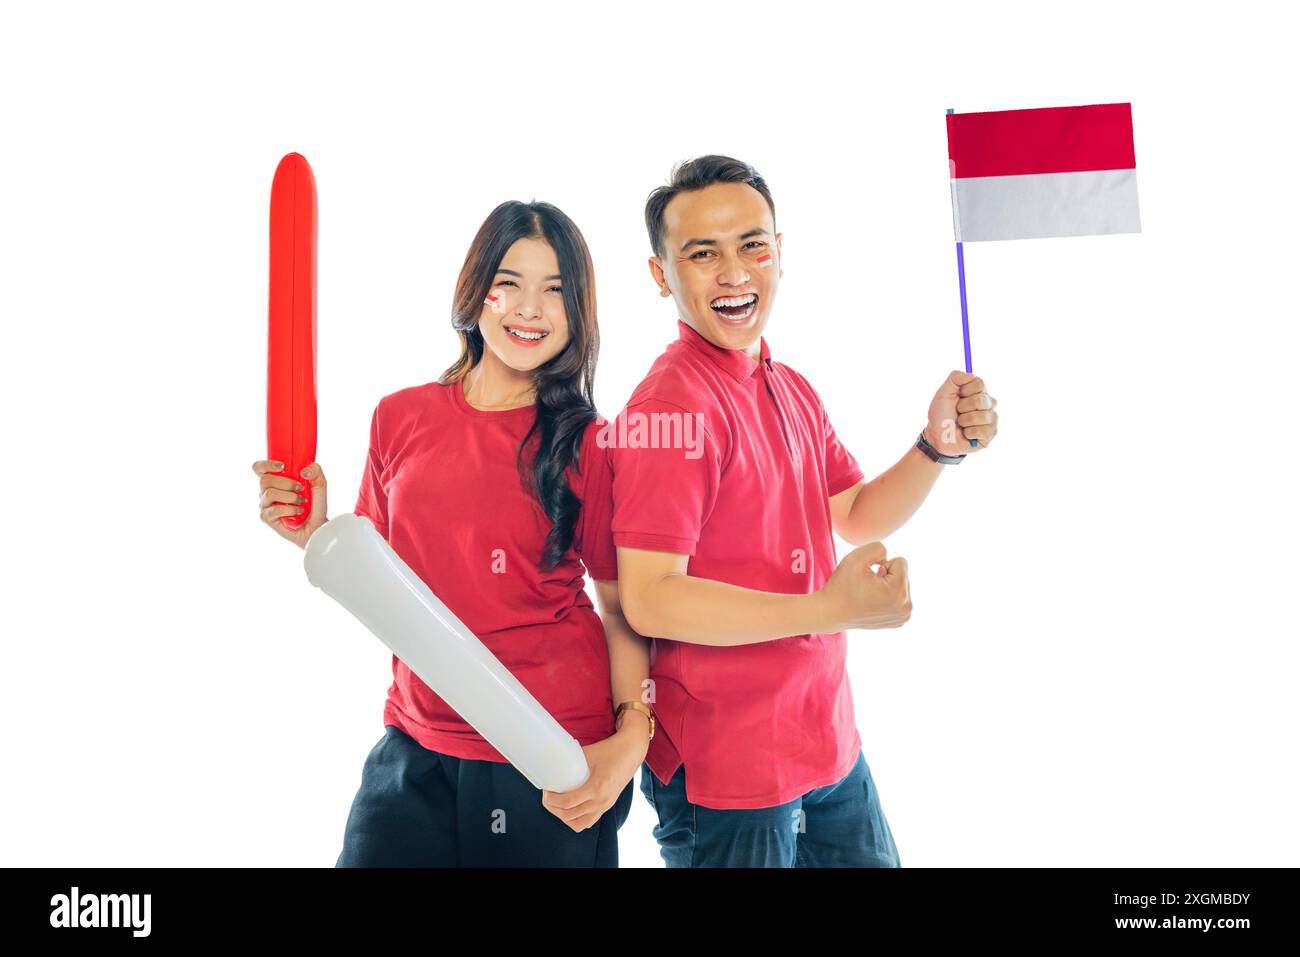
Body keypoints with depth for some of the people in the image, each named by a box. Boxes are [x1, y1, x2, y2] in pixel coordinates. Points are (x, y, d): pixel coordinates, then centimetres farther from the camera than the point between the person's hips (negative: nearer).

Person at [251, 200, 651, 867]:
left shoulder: (589, 445, -8)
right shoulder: (400, 417, 1)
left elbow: (623, 610, -4)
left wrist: (631, 738, -16)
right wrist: (313, 534, -7)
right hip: (415, 750, 3)